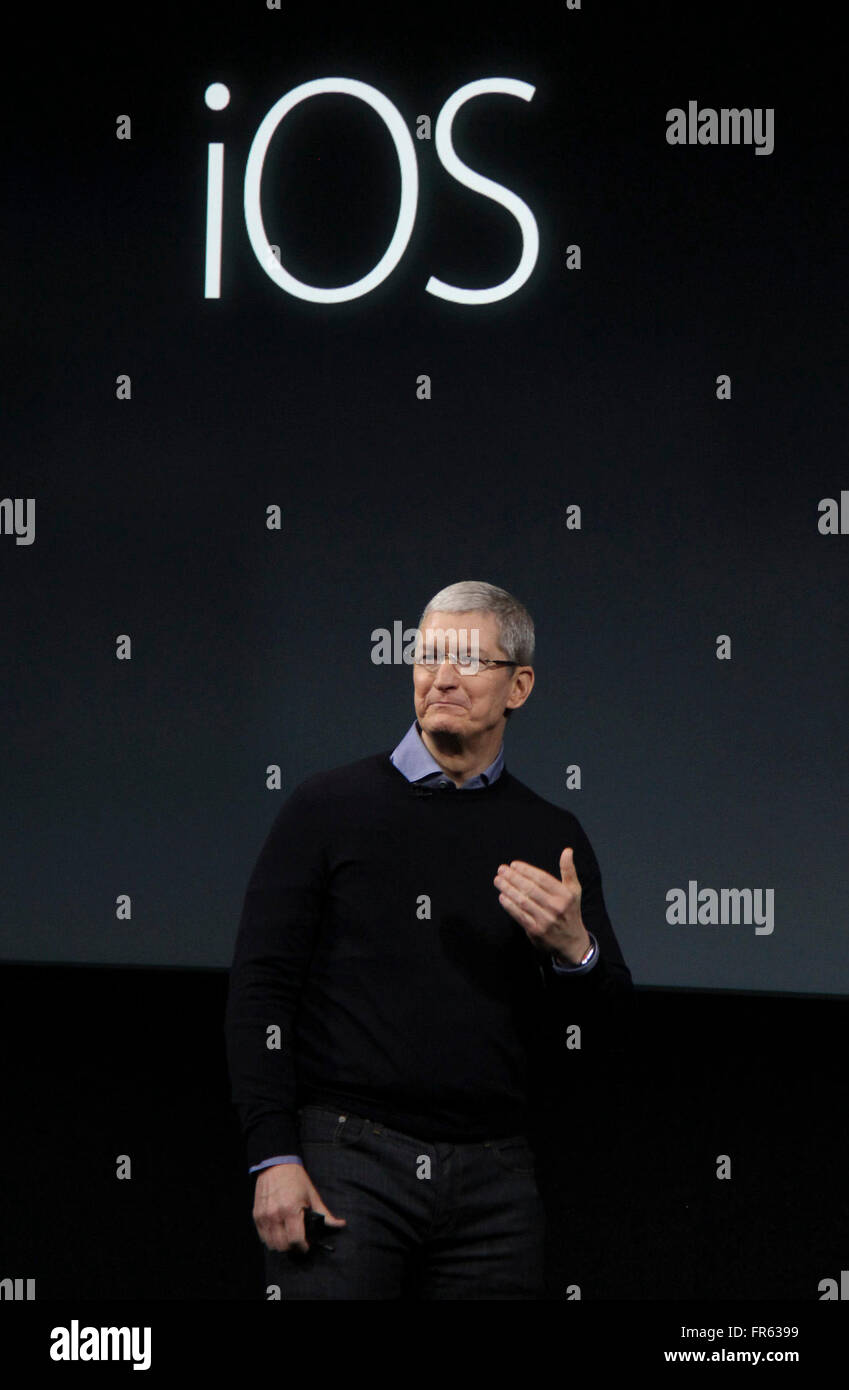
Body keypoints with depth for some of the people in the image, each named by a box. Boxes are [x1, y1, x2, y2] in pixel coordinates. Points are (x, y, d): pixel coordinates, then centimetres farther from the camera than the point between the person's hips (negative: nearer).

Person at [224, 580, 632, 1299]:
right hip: (348, 1161, -3)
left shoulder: (553, 837, 12)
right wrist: (274, 1157, -9)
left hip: (494, 1180, 3)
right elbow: (260, 987, 0)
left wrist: (574, 950, -11)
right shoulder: (330, 806, 4)